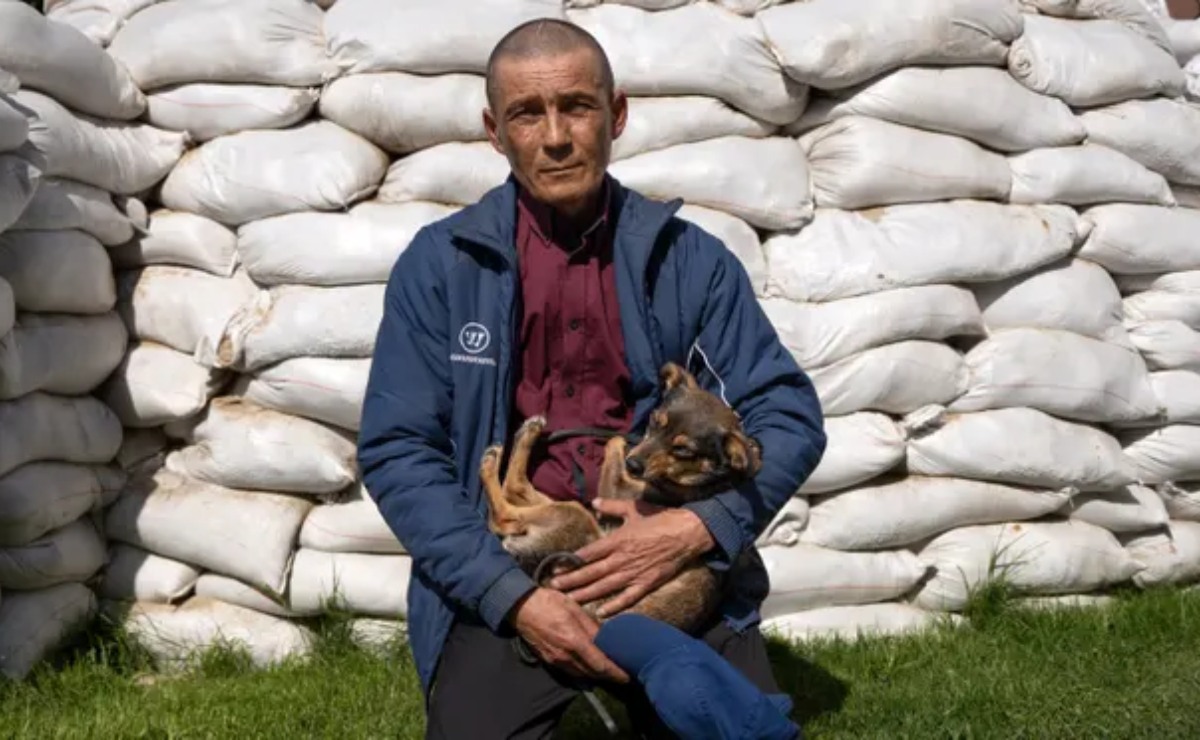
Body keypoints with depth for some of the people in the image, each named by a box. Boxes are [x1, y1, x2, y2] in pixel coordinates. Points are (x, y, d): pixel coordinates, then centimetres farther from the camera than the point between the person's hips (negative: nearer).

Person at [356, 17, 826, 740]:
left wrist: (699, 525, -16)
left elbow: (788, 413, 4)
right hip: (501, 578, 0)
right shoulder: (438, 265, 2)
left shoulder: (688, 258, 5)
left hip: (674, 569, 1)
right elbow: (397, 450, -2)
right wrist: (510, 594, -15)